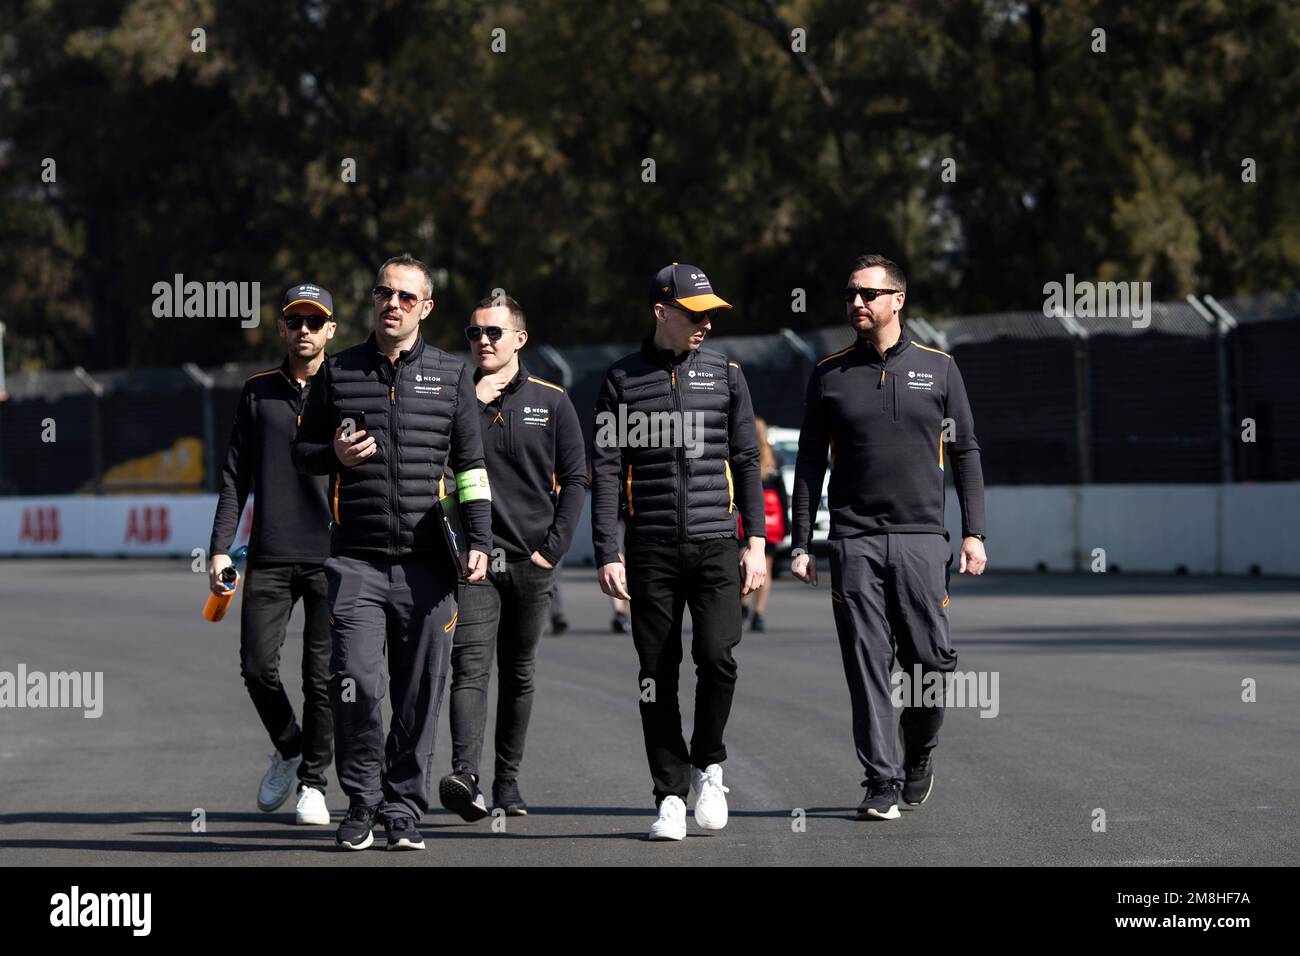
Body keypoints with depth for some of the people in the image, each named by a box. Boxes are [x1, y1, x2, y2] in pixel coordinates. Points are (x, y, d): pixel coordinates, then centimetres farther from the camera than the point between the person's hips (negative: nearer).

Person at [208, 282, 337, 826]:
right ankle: (288, 750, 23)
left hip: (332, 558, -2)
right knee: (257, 667, -4)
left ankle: (313, 783, 11)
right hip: (269, 557, 2)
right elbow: (235, 477, 12)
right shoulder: (257, 393, 10)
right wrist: (220, 549, 4)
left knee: (322, 676, -2)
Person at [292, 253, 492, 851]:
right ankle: (361, 802, 4)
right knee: (356, 683, -12)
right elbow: (301, 451, 18)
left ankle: (403, 809, 12)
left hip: (427, 564, 1)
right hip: (357, 560, -1)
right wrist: (334, 455, -5)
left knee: (419, 694, 1)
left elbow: (472, 466, 11)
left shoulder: (451, 376, 10)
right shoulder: (338, 374, 10)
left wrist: (479, 542, 0)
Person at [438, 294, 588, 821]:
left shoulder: (551, 402, 7)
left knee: (518, 676, 9)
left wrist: (553, 546, -3)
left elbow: (574, 479, 7)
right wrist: (474, 403, -13)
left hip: (531, 562, 2)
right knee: (470, 669, -16)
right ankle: (465, 776, -30)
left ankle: (508, 780, 18)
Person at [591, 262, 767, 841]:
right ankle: (671, 796, 9)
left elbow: (746, 462, 12)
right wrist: (607, 555, -4)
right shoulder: (623, 380, 5)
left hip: (715, 545, 1)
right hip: (651, 552, 0)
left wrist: (755, 543, 5)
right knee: (658, 678, 0)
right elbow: (606, 471, 3)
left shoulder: (725, 374, 10)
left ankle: (707, 766, 7)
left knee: (717, 657, -16)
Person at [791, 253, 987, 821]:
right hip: (854, 540, 0)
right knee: (867, 666, -4)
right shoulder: (829, 375, 8)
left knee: (932, 662, -2)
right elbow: (810, 461, 10)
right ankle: (883, 781, 1)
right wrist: (801, 544, 3)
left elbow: (965, 453, 10)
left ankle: (918, 753, 23)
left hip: (922, 539, 0)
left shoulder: (938, 368, 8)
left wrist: (974, 532, 3)